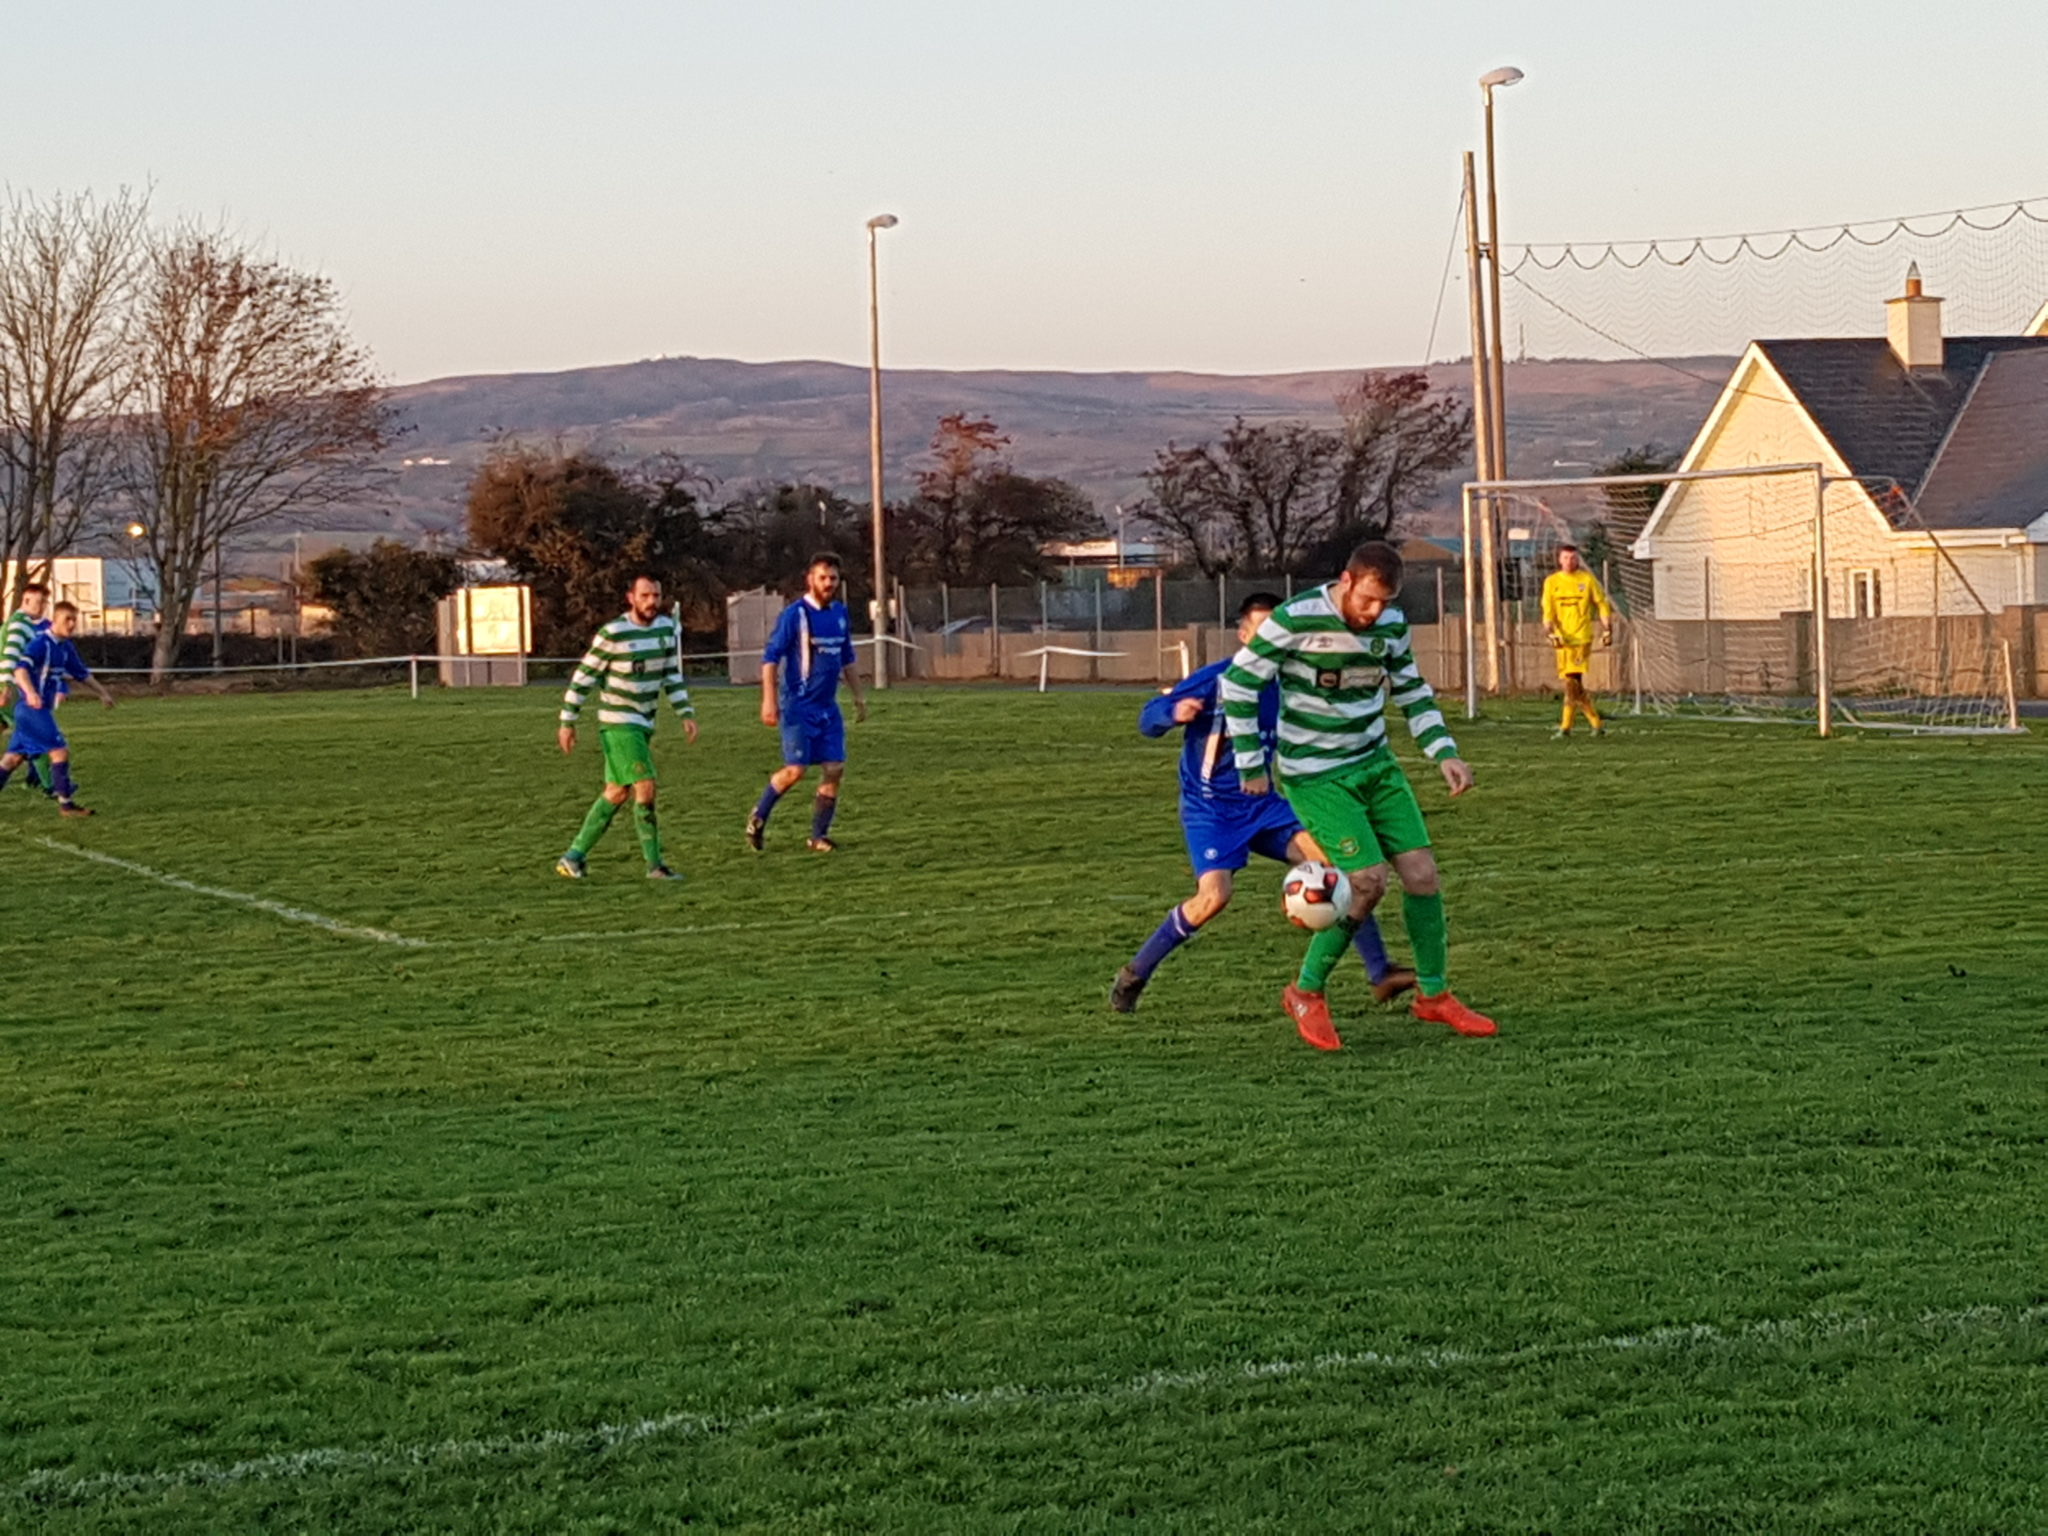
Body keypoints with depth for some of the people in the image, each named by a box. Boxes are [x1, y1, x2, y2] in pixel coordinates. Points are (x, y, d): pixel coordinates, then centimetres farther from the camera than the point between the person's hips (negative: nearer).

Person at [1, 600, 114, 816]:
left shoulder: (66, 648, 12)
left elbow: (81, 672, 27)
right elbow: (21, 669, -31)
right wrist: (30, 692, -49)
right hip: (33, 708, -9)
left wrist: (102, 692, 25)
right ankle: (66, 804, -7)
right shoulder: (40, 644, -17)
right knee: (60, 751, -12)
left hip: (42, 710, 9)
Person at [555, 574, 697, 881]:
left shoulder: (667, 629, 3)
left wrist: (686, 714, 3)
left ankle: (574, 857, 21)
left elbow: (672, 675, 14)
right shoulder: (613, 634, -15)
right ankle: (655, 865, -8)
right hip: (618, 725, -7)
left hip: (644, 724, 7)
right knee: (646, 789, -14)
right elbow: (583, 676, -9)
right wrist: (567, 722, -7)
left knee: (616, 793, 12)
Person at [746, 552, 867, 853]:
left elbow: (847, 659, 22)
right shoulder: (794, 614, -10)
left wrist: (859, 696, 21)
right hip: (798, 707, -6)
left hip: (828, 707, 6)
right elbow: (770, 658, -10)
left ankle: (819, 836, 9)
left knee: (835, 769, -1)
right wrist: (769, 701, -17)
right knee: (796, 770, -12)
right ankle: (759, 816, 10)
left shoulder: (840, 614, 10)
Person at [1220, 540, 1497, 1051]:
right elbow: (1238, 682, -12)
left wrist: (1444, 752, 2)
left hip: (1375, 763, 6)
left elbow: (1412, 690, 14)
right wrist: (1251, 764, -9)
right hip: (1314, 775, -6)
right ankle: (1306, 993, 4)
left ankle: (1433, 994, 16)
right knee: (1369, 881, -16)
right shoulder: (1295, 620, -20)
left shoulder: (1392, 623, -1)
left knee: (1422, 870, -1)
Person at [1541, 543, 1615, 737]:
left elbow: (1602, 604, 9)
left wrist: (1607, 629, 3)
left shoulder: (1587, 579, 3)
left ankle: (1566, 725, -10)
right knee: (1570, 682, 4)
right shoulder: (1551, 582, 7)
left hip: (1582, 636, -4)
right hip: (1563, 638, 4)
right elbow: (1548, 611, 2)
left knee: (1572, 679, -14)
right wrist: (1550, 632, -12)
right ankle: (1596, 723, 14)